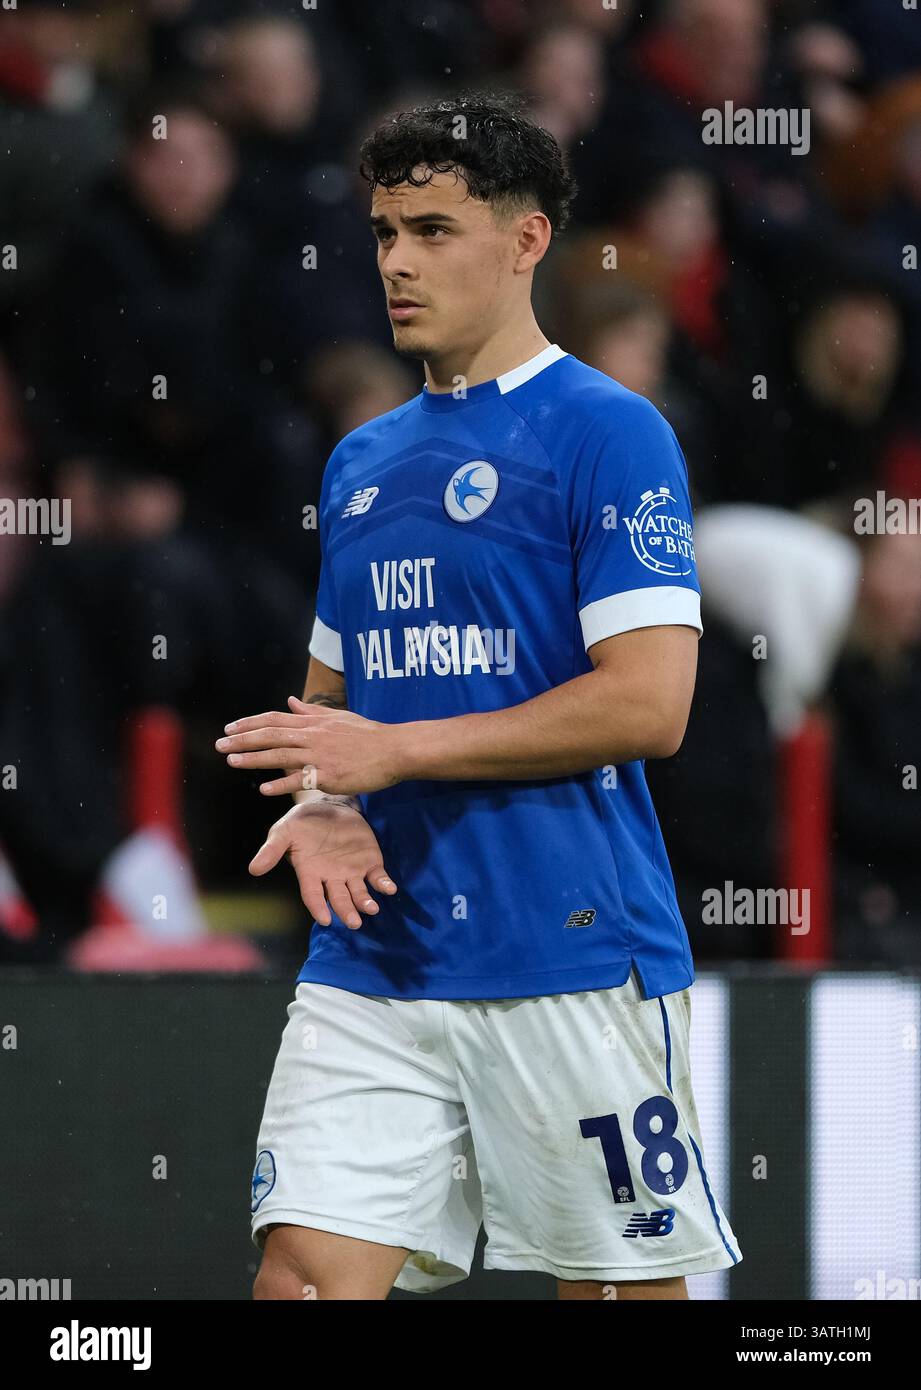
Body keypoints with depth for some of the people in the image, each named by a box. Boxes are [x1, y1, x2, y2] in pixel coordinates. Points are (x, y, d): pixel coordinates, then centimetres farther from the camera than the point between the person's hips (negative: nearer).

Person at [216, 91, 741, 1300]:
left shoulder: (607, 432, -6)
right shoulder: (362, 462, 16)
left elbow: (647, 703, -15)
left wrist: (391, 751, -14)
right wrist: (321, 803, 0)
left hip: (570, 961, -6)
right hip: (370, 963, 6)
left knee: (623, 1285, 3)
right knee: (305, 1275, -6)